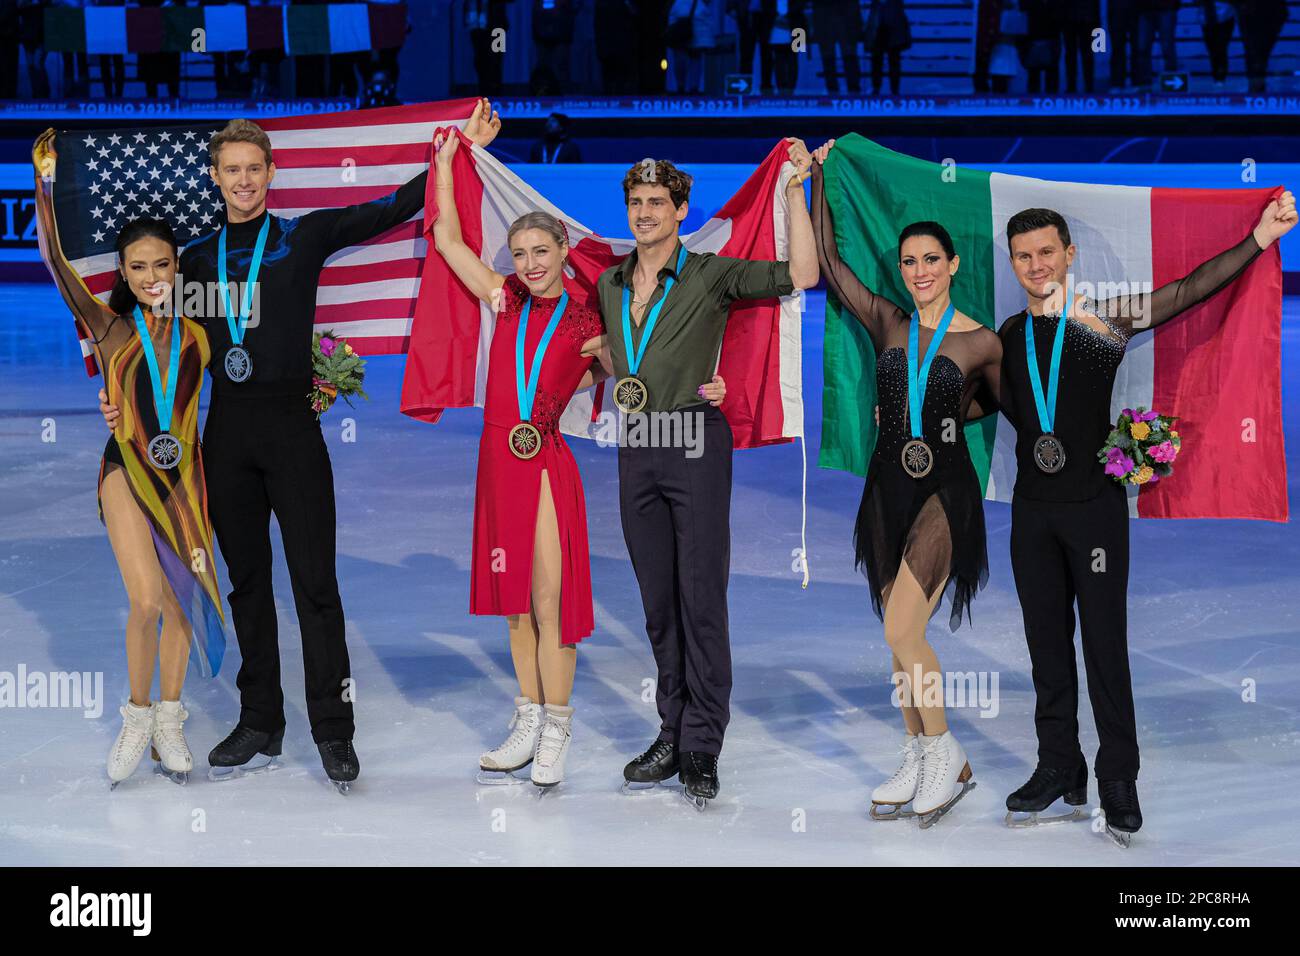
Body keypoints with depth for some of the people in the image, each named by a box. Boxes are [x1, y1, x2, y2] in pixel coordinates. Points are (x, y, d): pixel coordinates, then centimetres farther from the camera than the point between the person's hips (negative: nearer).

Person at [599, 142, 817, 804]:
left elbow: (800, 275, -12)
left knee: (701, 598, -5)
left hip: (695, 442, -5)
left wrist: (794, 188, -11)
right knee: (658, 600, 9)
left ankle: (701, 749, -1)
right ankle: (673, 734, 17)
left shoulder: (711, 276, -2)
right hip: (635, 447, 5)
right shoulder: (608, 285, 14)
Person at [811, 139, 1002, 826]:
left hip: (945, 491, -4)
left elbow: (1003, 404, 15)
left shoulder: (981, 342, -2)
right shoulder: (887, 324, 6)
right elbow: (828, 262, 5)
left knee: (901, 628, -15)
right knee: (902, 633, 8)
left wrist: (950, 417, 7)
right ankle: (916, 761, 19)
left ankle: (947, 756, 0)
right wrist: (820, 178, 7)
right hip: (889, 487, 4)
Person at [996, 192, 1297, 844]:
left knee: (1105, 644, -1)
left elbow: (1189, 291, -14)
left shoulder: (1105, 319, -5)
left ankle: (1119, 782, 7)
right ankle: (1058, 770, 21)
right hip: (1032, 509, 4)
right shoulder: (1008, 337, 8)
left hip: (1095, 505, -4)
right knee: (1047, 644, 10)